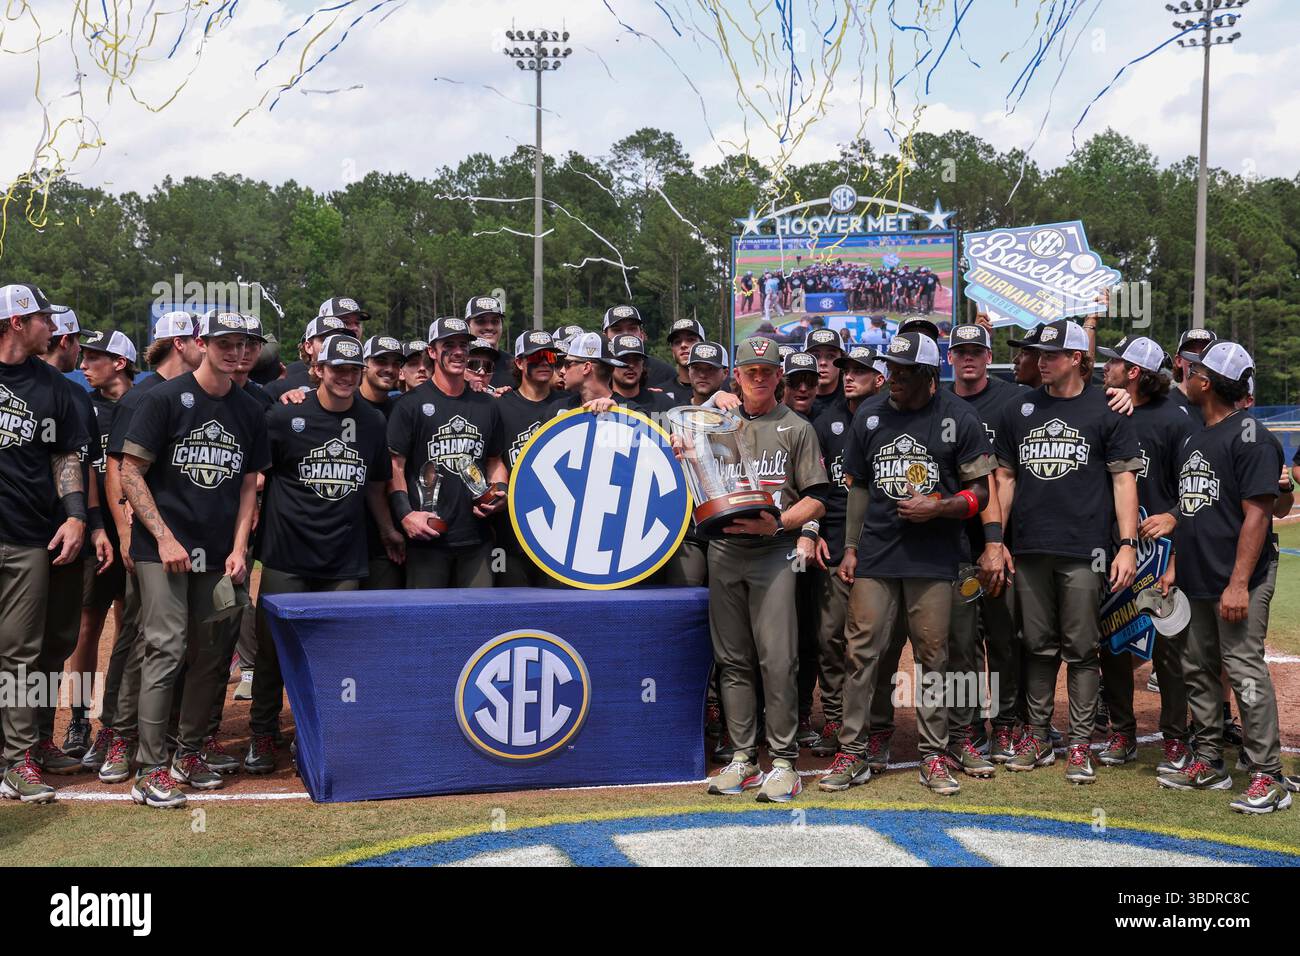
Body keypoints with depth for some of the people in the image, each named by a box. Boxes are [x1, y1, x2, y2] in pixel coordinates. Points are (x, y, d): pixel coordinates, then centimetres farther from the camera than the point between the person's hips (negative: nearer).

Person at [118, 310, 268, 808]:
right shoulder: (165, 398, -5)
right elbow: (131, 472, -6)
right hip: (163, 547, -5)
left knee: (211, 655, 8)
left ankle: (188, 754, 23)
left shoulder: (250, 410, 10)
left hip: (219, 554, 5)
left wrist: (239, 548, 3)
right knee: (166, 649, -10)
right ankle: (150, 770, -4)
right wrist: (165, 538, -12)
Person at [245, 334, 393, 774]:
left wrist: (390, 531, 18)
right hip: (287, 557, -2)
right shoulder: (285, 417, -3)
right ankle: (262, 737, 20)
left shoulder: (372, 422, 9)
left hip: (345, 561, 3)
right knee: (272, 647, 4)